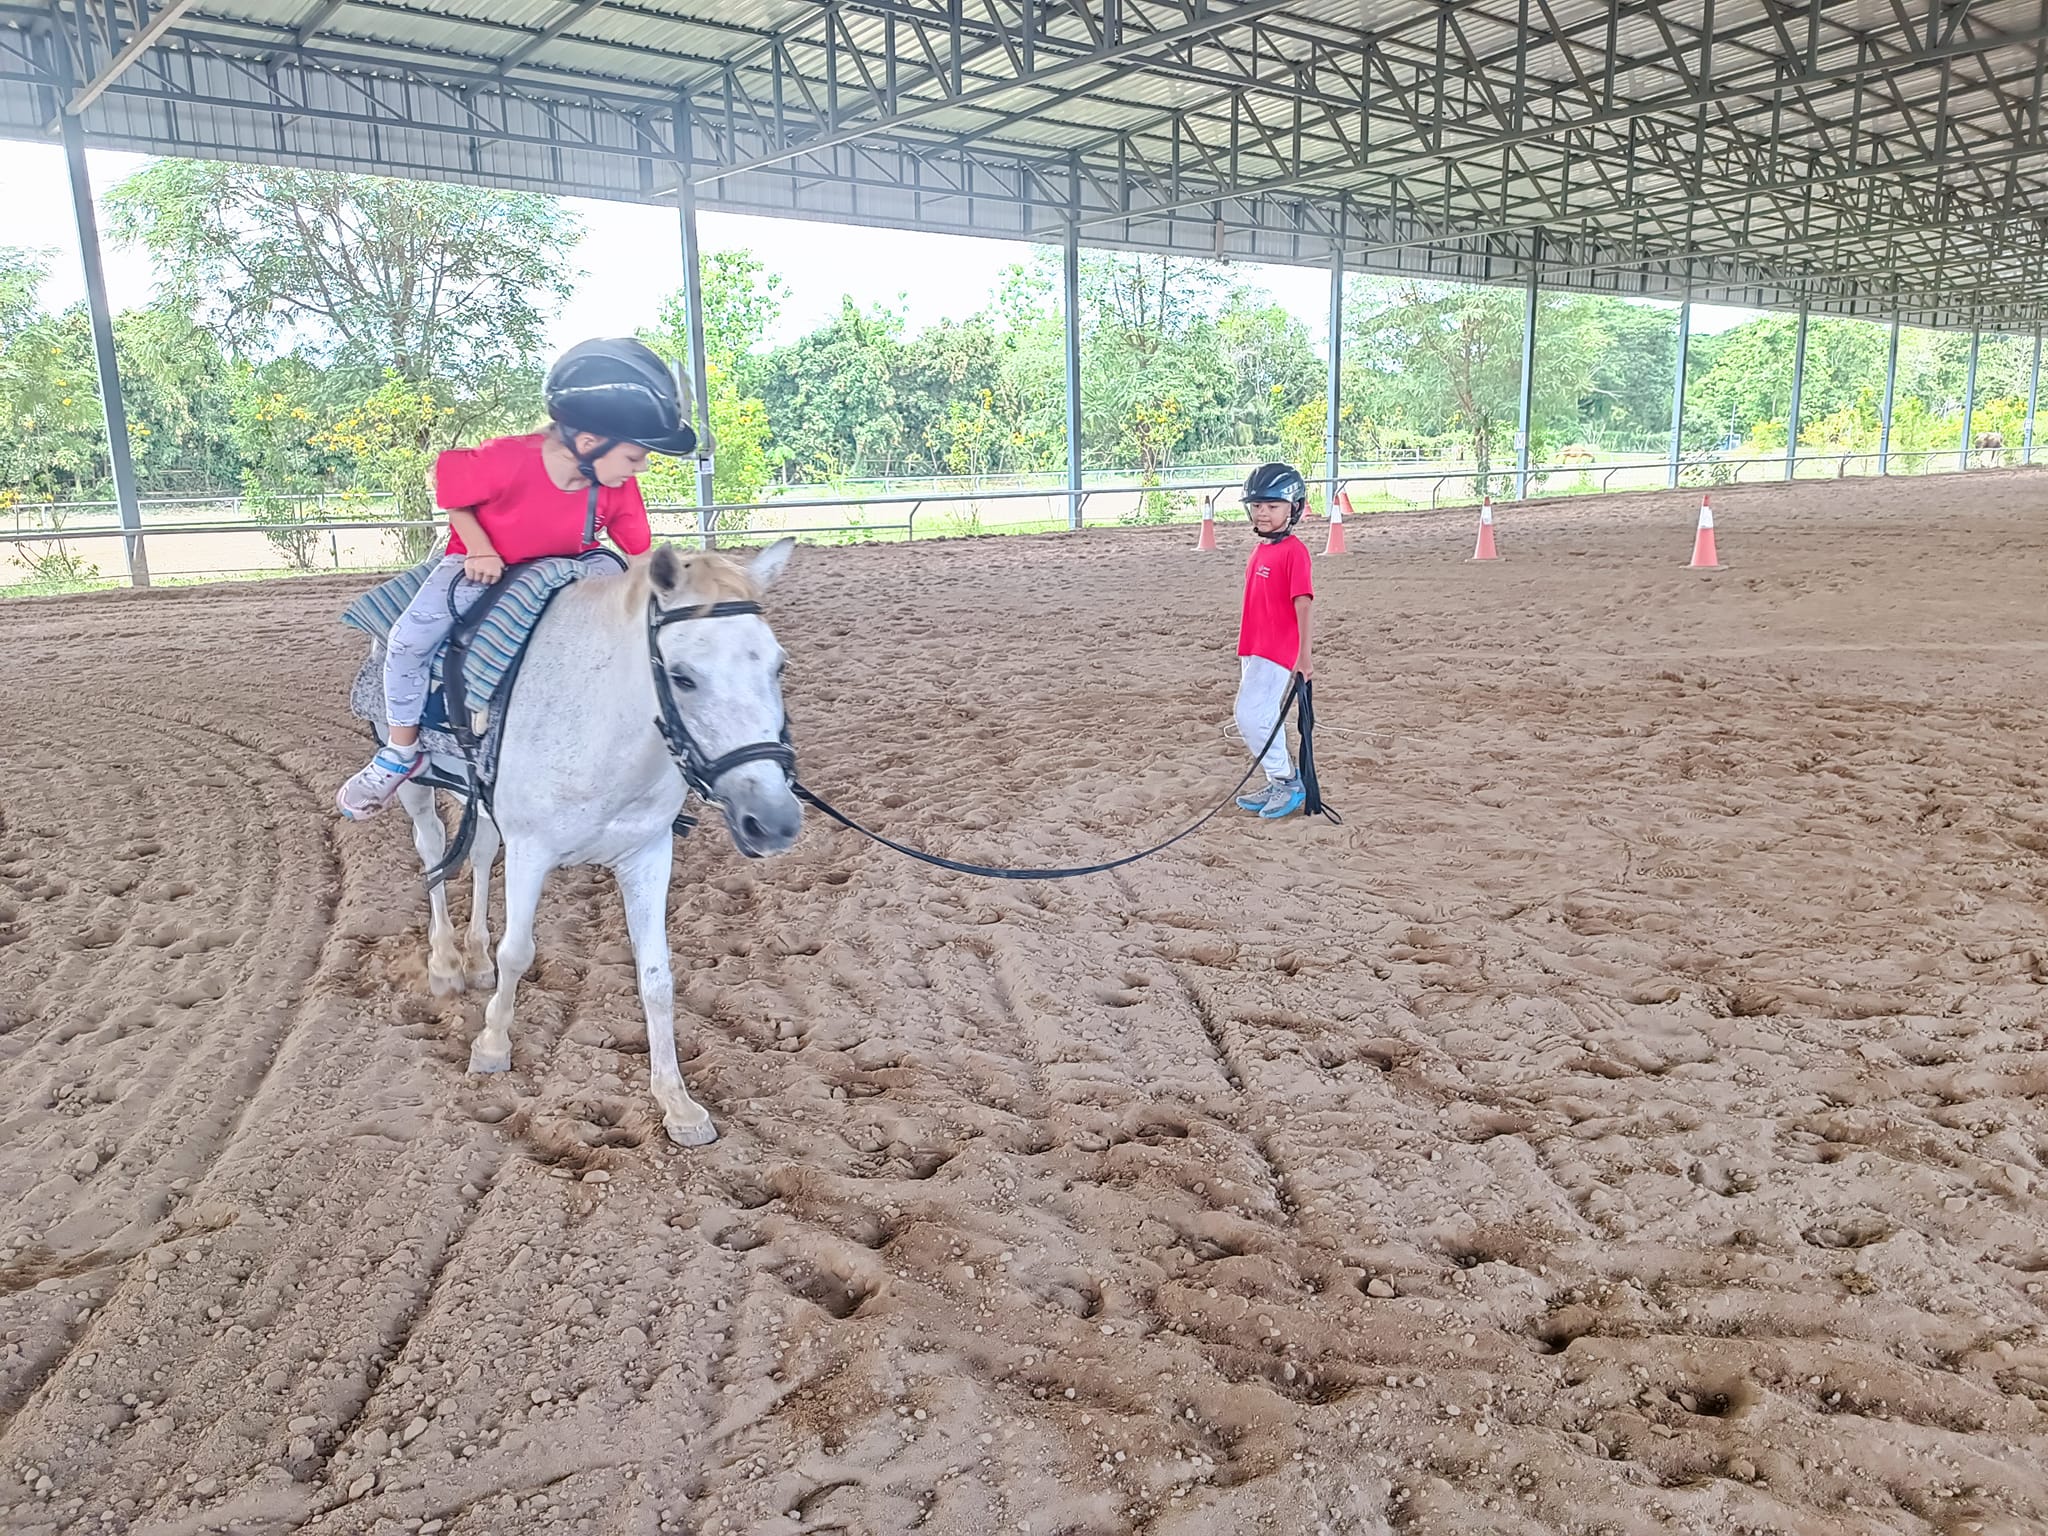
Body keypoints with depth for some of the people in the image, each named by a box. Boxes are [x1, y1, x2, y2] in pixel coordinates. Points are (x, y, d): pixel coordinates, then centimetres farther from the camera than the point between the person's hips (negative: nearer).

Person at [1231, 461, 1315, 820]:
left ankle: (1288, 784, 1)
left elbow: (1302, 603, -17)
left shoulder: (1294, 551, -13)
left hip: (1278, 652, -9)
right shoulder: (1259, 550, 13)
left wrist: (1304, 655, -20)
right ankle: (1279, 785, 23)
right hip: (1255, 651, 9)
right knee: (1250, 719, 11)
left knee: (1252, 716, -13)